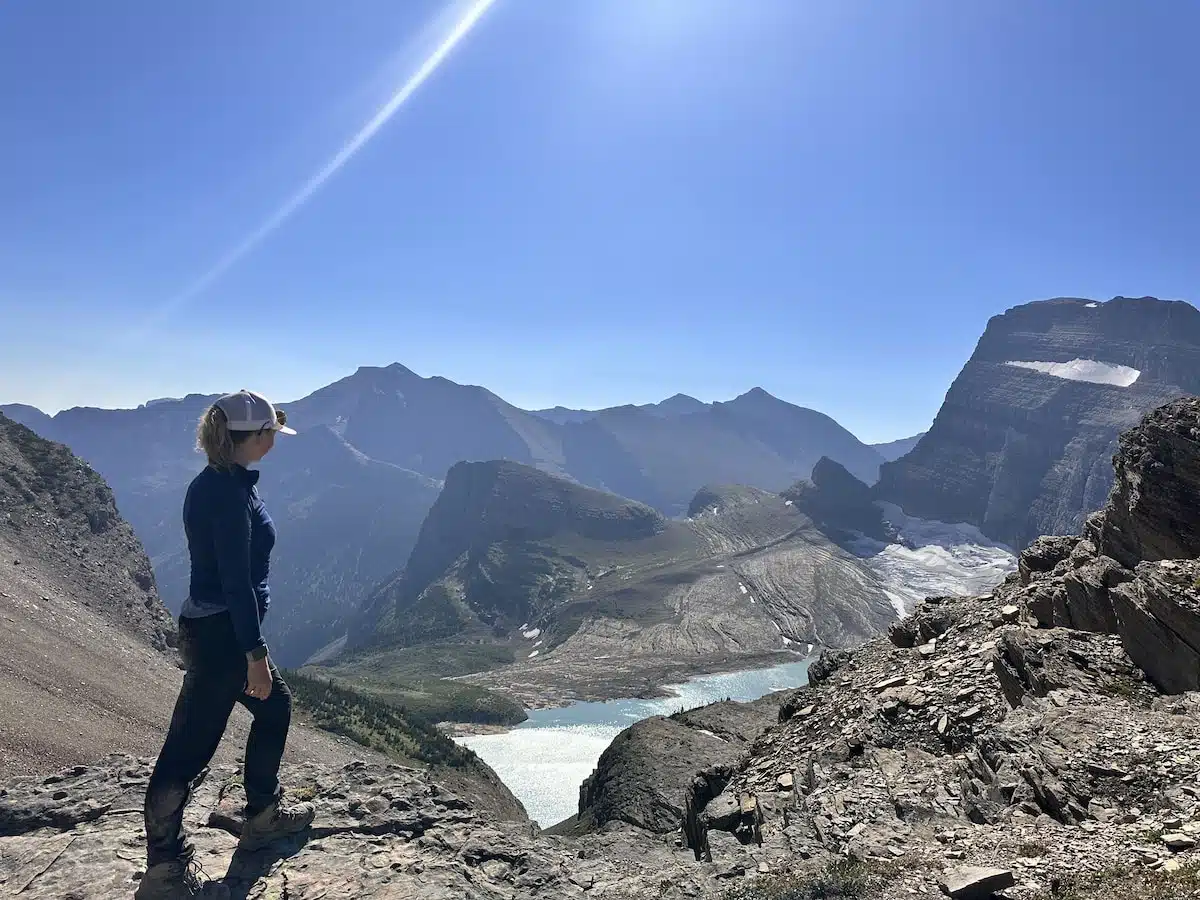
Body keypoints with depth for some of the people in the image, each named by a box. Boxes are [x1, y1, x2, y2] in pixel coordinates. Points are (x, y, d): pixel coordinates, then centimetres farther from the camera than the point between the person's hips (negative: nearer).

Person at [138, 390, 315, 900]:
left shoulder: (211, 484, 8)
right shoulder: (229, 492, -21)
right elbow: (237, 581, -22)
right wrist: (255, 654, -18)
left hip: (207, 625, 10)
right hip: (224, 633, -10)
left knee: (275, 707, 22)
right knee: (189, 747, 2)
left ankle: (263, 817, 36)